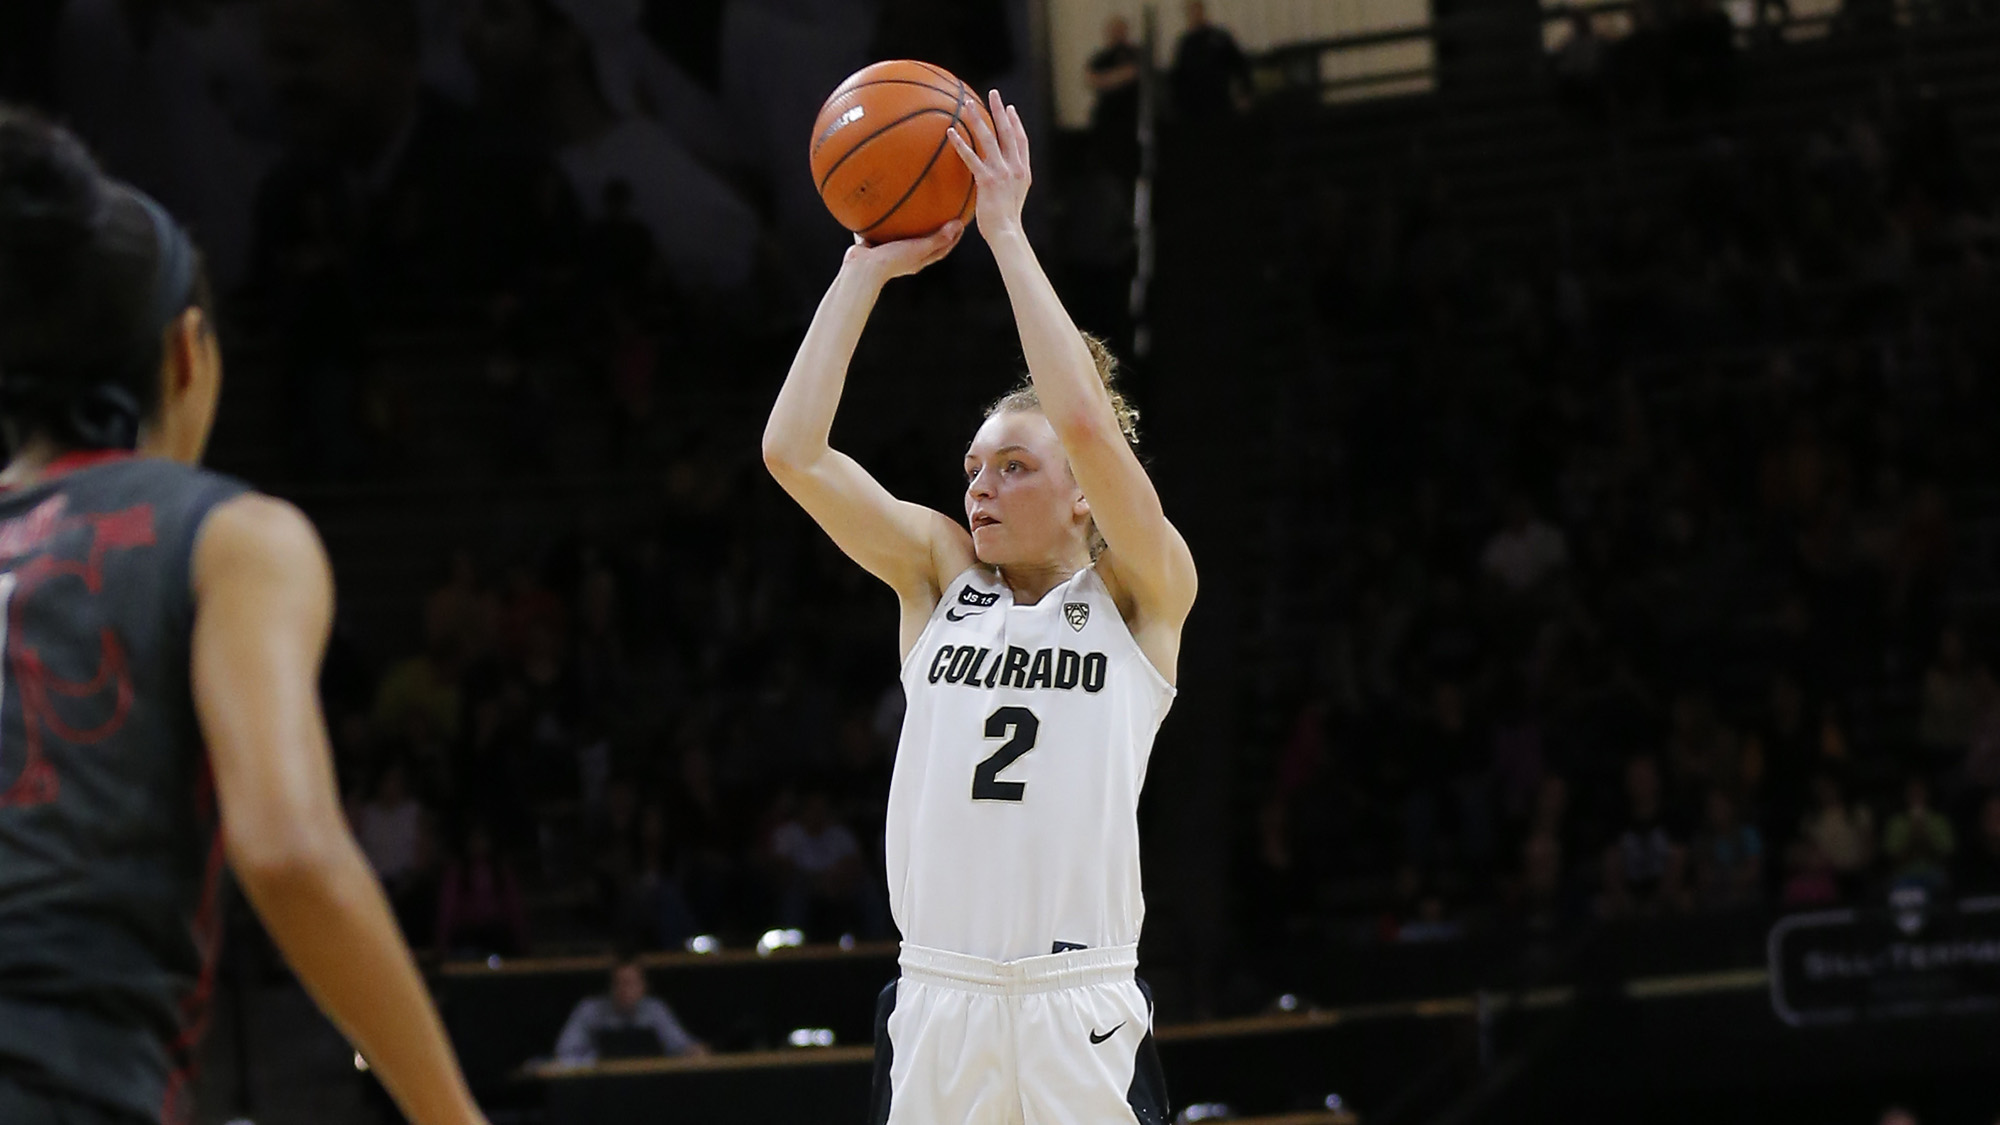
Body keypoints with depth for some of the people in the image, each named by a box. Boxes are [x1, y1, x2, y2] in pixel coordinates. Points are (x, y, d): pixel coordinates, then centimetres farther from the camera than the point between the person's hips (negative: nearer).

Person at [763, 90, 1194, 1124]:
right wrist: (867, 267, 1)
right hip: (936, 1008, 3)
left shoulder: (1141, 592, 2)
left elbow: (1084, 423, -15)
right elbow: (792, 451, 1)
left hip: (1081, 1021, -3)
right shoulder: (938, 572, 12)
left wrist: (1006, 231, -10)